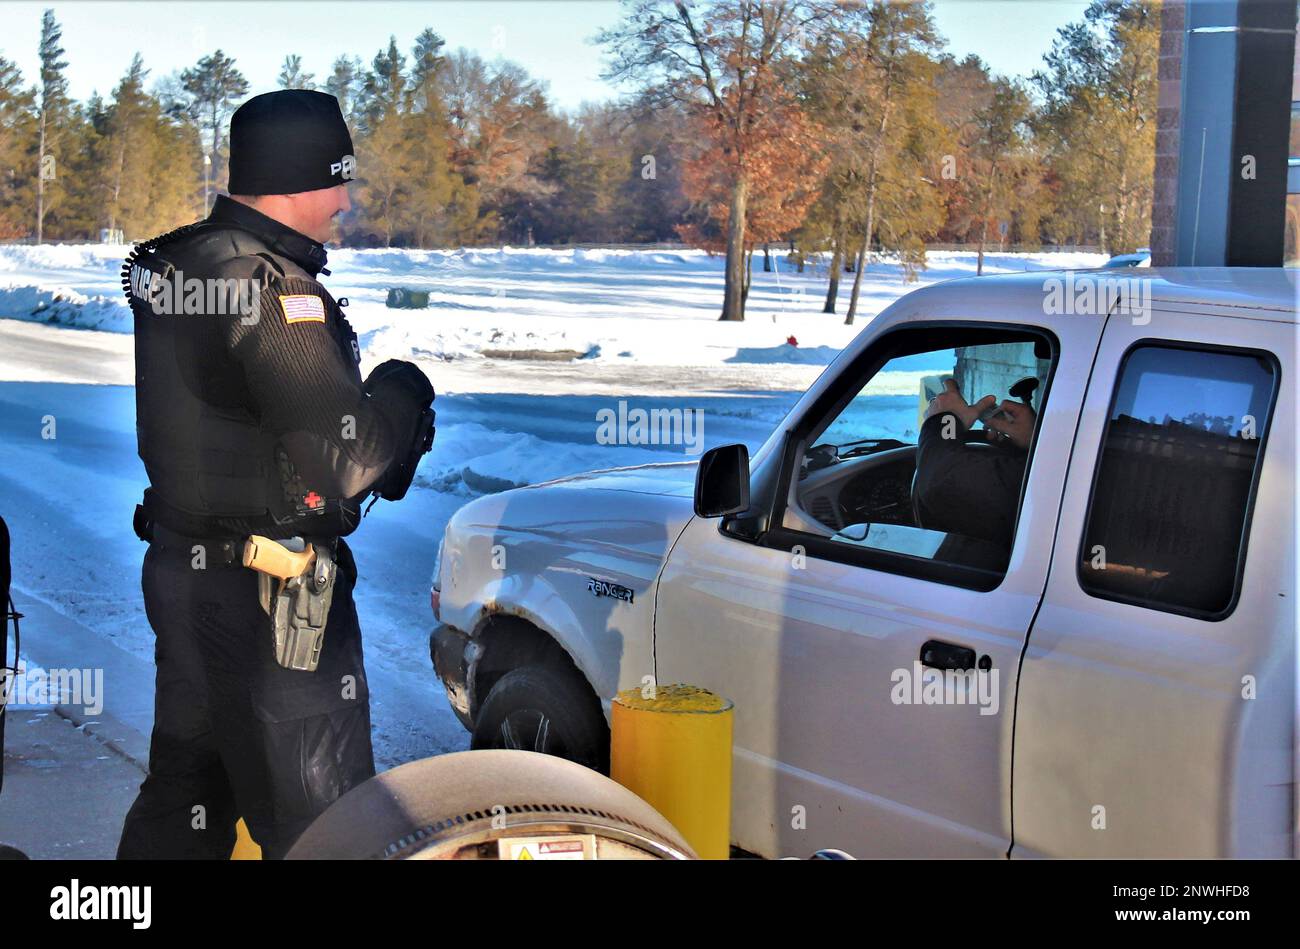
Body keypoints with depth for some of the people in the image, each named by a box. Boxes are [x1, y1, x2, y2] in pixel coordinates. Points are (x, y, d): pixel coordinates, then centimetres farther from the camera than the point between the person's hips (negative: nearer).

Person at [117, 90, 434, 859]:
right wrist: (403, 389, -7)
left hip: (179, 562, 9)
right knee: (318, 823, 3)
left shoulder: (170, 265, 6)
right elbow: (345, 464, -26)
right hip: (270, 595, -9)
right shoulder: (274, 288, -22)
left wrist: (388, 419, 4)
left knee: (184, 795, 21)